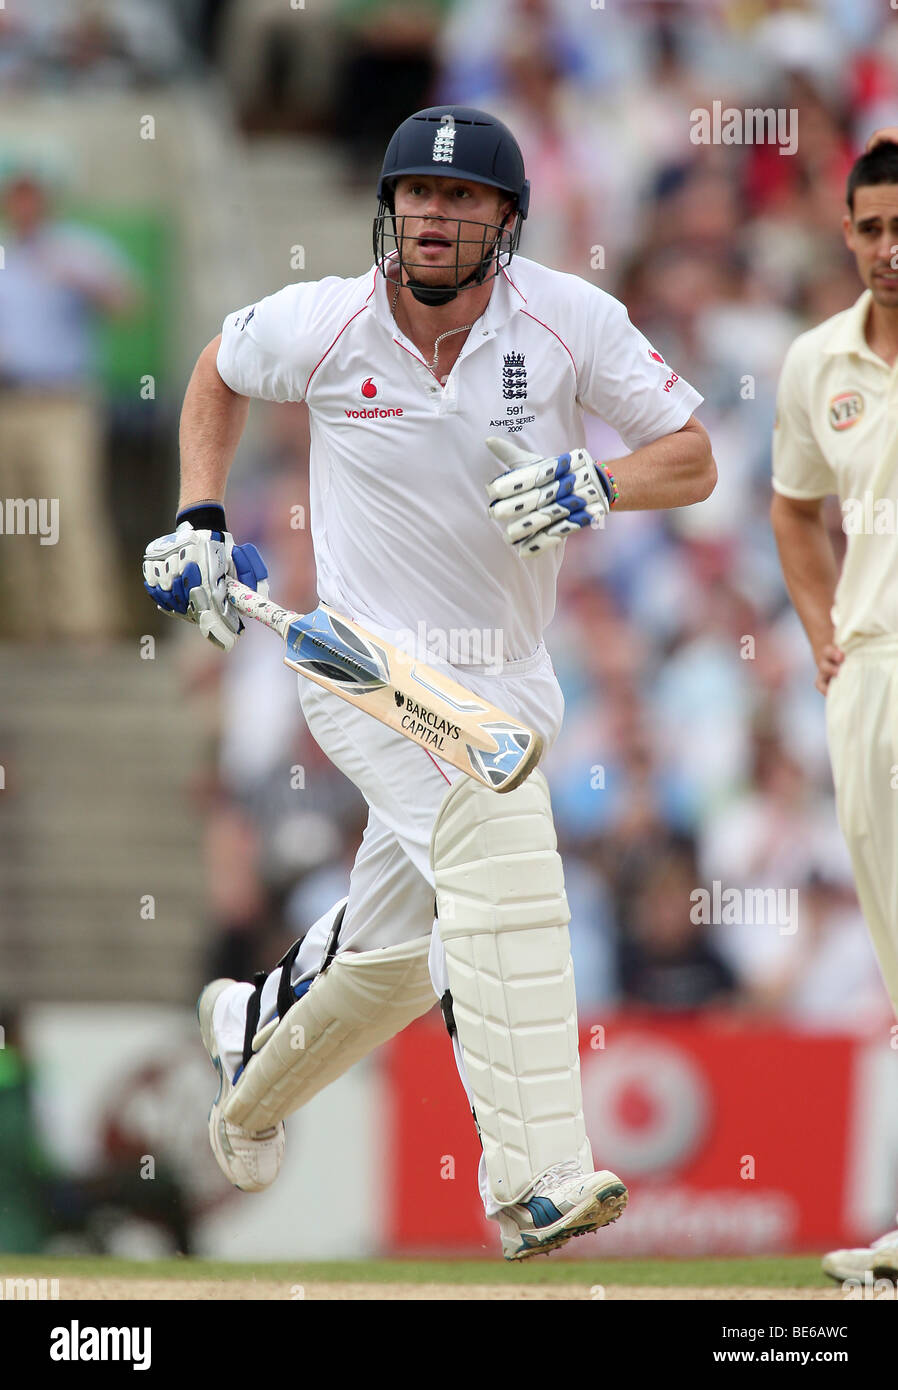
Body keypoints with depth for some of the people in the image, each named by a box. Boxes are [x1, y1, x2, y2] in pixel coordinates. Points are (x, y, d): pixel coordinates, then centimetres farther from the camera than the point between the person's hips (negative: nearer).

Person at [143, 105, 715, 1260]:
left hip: (506, 679, 4)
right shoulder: (323, 324, -8)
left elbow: (693, 461, -4)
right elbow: (219, 372, 15)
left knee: (397, 951, 15)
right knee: (501, 844, -30)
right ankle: (533, 1176, -36)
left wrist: (597, 488, -24)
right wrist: (197, 522, 5)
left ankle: (255, 1036, 50)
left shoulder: (568, 320, -7)